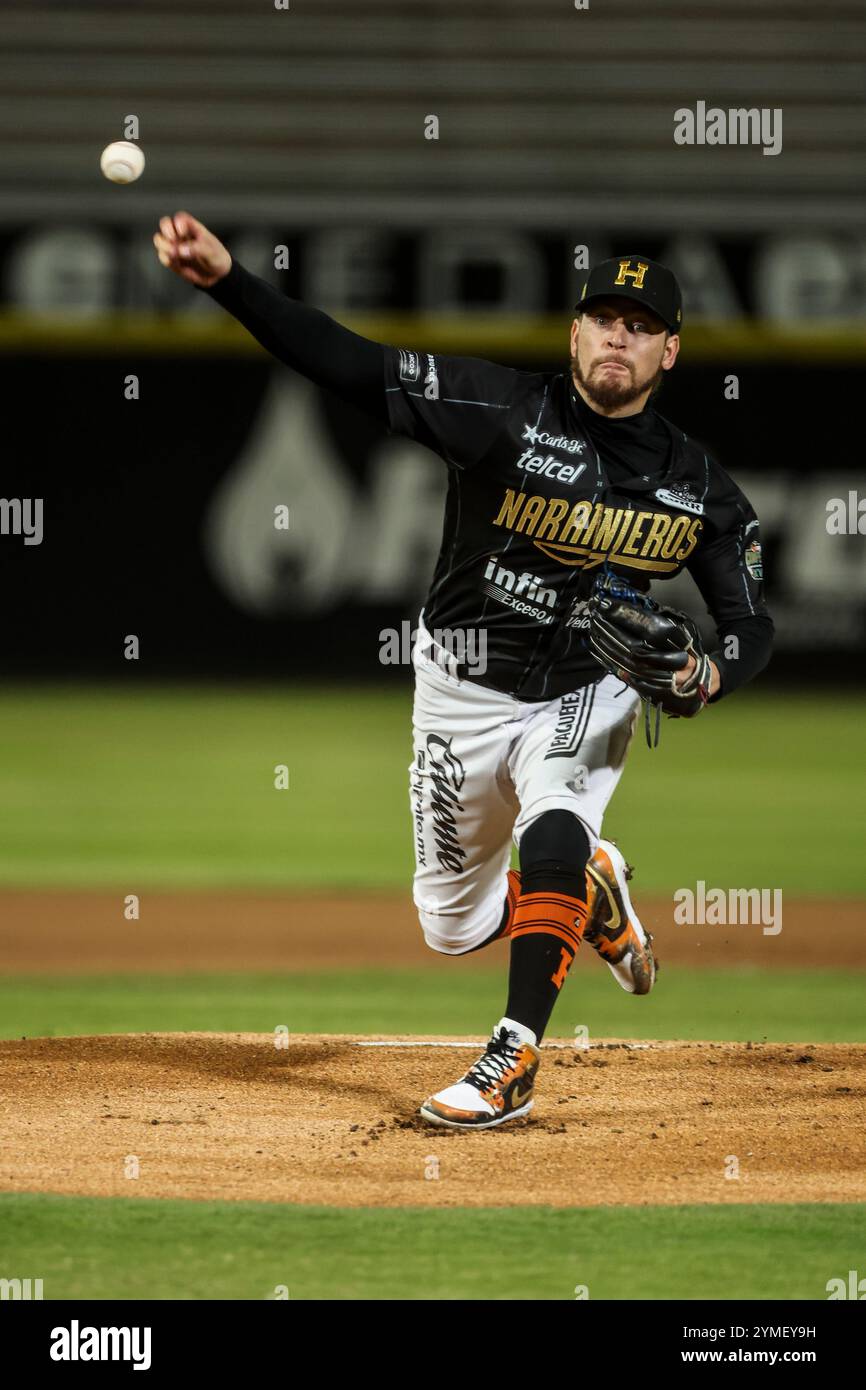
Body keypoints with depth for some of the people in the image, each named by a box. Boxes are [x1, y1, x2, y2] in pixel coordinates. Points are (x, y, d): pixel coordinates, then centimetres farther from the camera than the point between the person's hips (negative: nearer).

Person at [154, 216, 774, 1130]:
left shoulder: (697, 488, -10)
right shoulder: (504, 412, -20)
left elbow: (751, 624, -1)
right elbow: (350, 366, -29)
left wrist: (711, 674, -26)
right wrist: (225, 278, -43)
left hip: (584, 696, -1)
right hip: (464, 694, 1)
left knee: (552, 837, -32)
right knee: (454, 926, 12)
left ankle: (513, 1062, -25)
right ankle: (590, 887, 43)